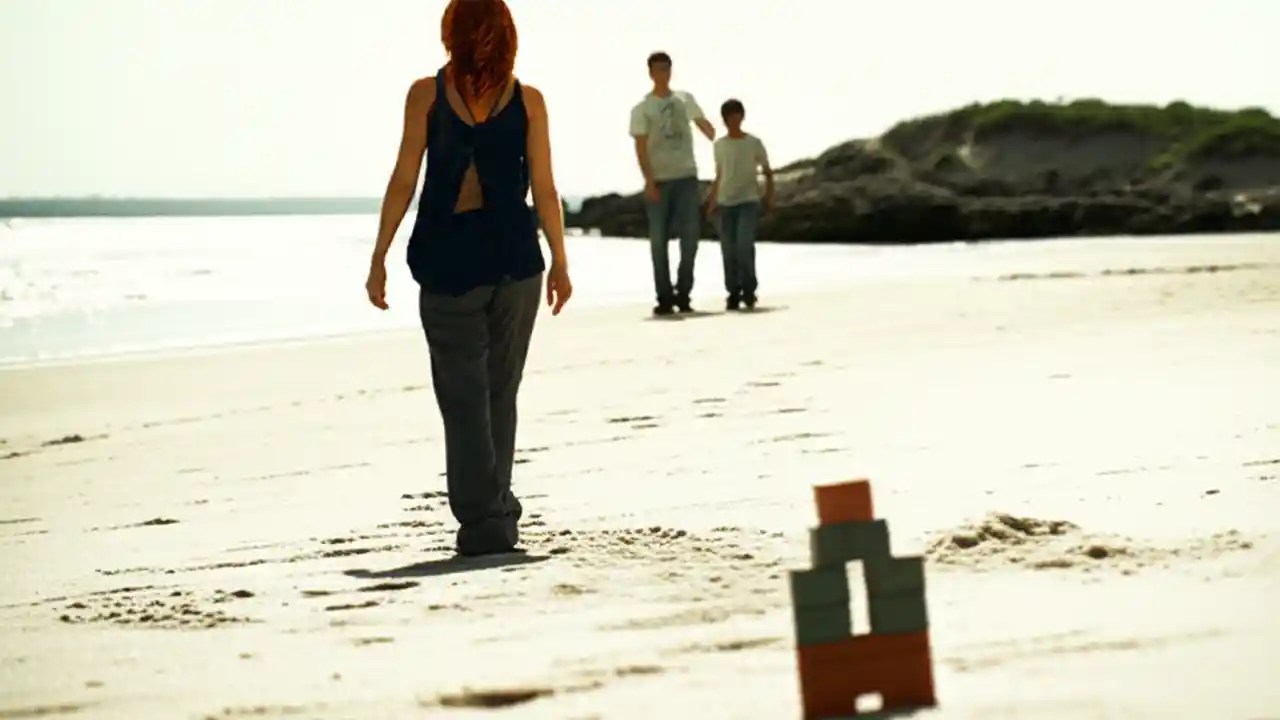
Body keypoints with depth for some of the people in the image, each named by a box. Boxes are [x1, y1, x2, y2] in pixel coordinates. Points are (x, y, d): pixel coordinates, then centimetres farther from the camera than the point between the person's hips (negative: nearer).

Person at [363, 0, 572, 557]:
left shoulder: (426, 94, -2)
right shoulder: (528, 101, 1)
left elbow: (404, 181, -5)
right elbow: (544, 191, 0)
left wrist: (379, 257, 1)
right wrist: (559, 262, 9)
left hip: (448, 257, -2)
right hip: (514, 257, 2)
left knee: (463, 396, 3)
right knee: (500, 392, 14)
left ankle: (483, 519, -6)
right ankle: (496, 515, 20)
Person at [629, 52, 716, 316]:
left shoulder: (685, 100, 9)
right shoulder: (642, 109, -1)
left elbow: (703, 124, 20)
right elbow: (641, 147, -6)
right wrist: (649, 181, -14)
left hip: (687, 177, 3)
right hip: (659, 181, -2)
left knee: (690, 235, -1)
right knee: (659, 239, 1)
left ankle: (683, 293, 9)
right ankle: (665, 297, 6)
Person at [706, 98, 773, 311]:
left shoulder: (754, 143, 2)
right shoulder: (719, 145, 11)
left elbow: (767, 172, 6)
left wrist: (769, 195, -7)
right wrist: (713, 201, 12)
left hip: (749, 201, -3)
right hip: (725, 203, 3)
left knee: (744, 245, -18)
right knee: (728, 251, -1)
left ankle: (749, 290, -4)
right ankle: (733, 293, 6)